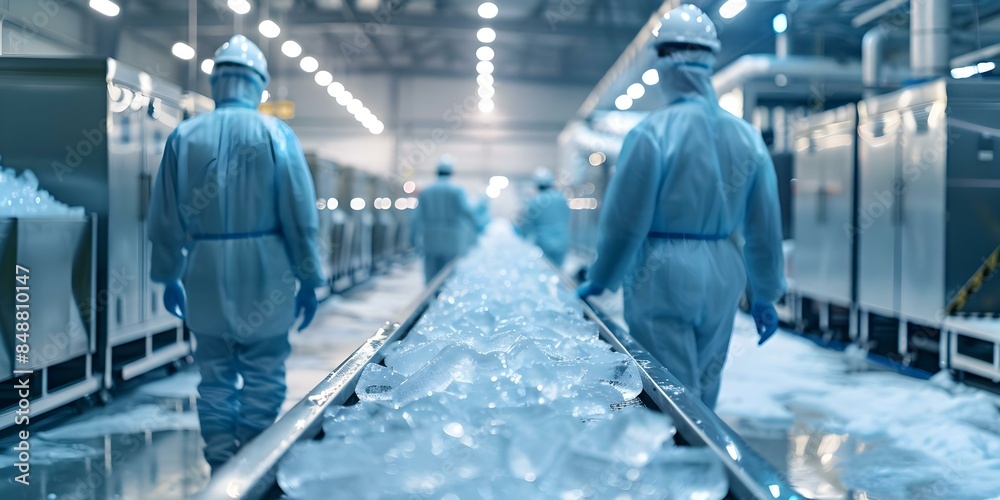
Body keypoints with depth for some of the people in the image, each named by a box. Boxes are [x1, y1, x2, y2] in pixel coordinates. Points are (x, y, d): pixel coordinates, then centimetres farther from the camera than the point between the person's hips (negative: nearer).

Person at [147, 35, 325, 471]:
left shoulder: (184, 136, 4)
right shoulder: (275, 133, -4)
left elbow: (165, 216, 7)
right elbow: (300, 214, -6)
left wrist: (168, 275, 16)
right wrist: (308, 279, 0)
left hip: (205, 276, 3)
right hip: (264, 275, -3)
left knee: (215, 377, 13)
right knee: (263, 378, 5)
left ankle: (220, 468, 17)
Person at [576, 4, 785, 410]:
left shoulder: (652, 132, -13)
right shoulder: (747, 136, 2)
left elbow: (625, 221, -11)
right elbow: (765, 228, 5)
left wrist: (599, 281, 4)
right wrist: (764, 295, 15)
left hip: (664, 277, -5)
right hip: (722, 278, 5)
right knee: (705, 390, 18)